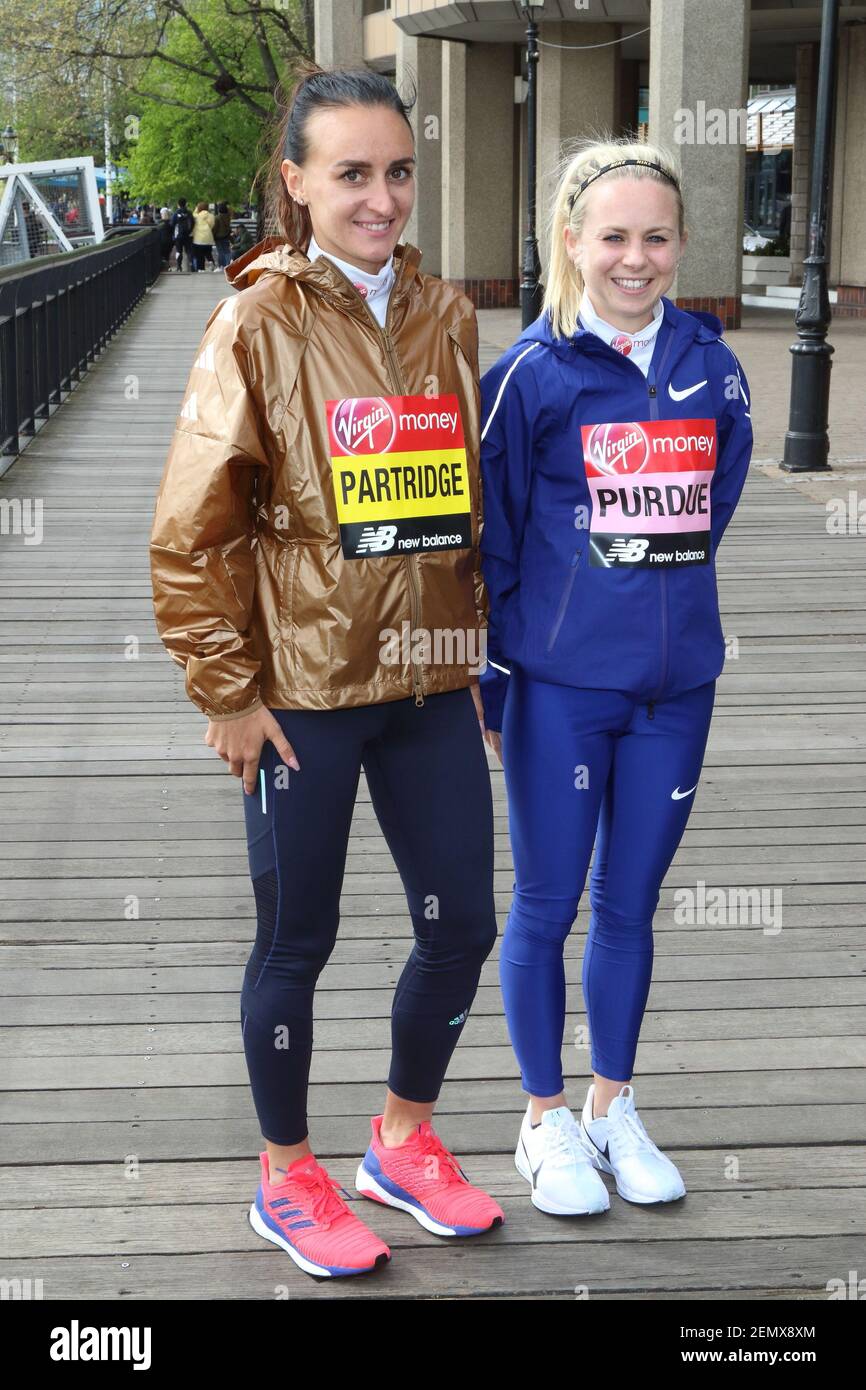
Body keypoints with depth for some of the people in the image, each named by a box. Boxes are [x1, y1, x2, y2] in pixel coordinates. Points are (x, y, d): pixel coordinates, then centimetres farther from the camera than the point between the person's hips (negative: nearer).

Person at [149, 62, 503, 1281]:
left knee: (462, 926, 10)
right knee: (297, 942, 9)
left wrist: (476, 647, 10)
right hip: (303, 688, -5)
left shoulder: (446, 316, 5)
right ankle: (288, 1178, 29)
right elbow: (191, 528, -10)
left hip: (429, 685, 5)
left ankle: (405, 1141, 35)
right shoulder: (261, 323, -10)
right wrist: (229, 692, -10)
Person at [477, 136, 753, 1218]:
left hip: (676, 681, 3)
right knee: (547, 907, 7)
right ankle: (547, 1119, 24)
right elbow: (490, 533, -3)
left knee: (631, 905, 14)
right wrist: (490, 678, -2)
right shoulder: (534, 371, -8)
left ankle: (614, 1107, 31)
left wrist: (664, 587, 11)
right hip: (561, 685, -3)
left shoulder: (709, 361, 3)